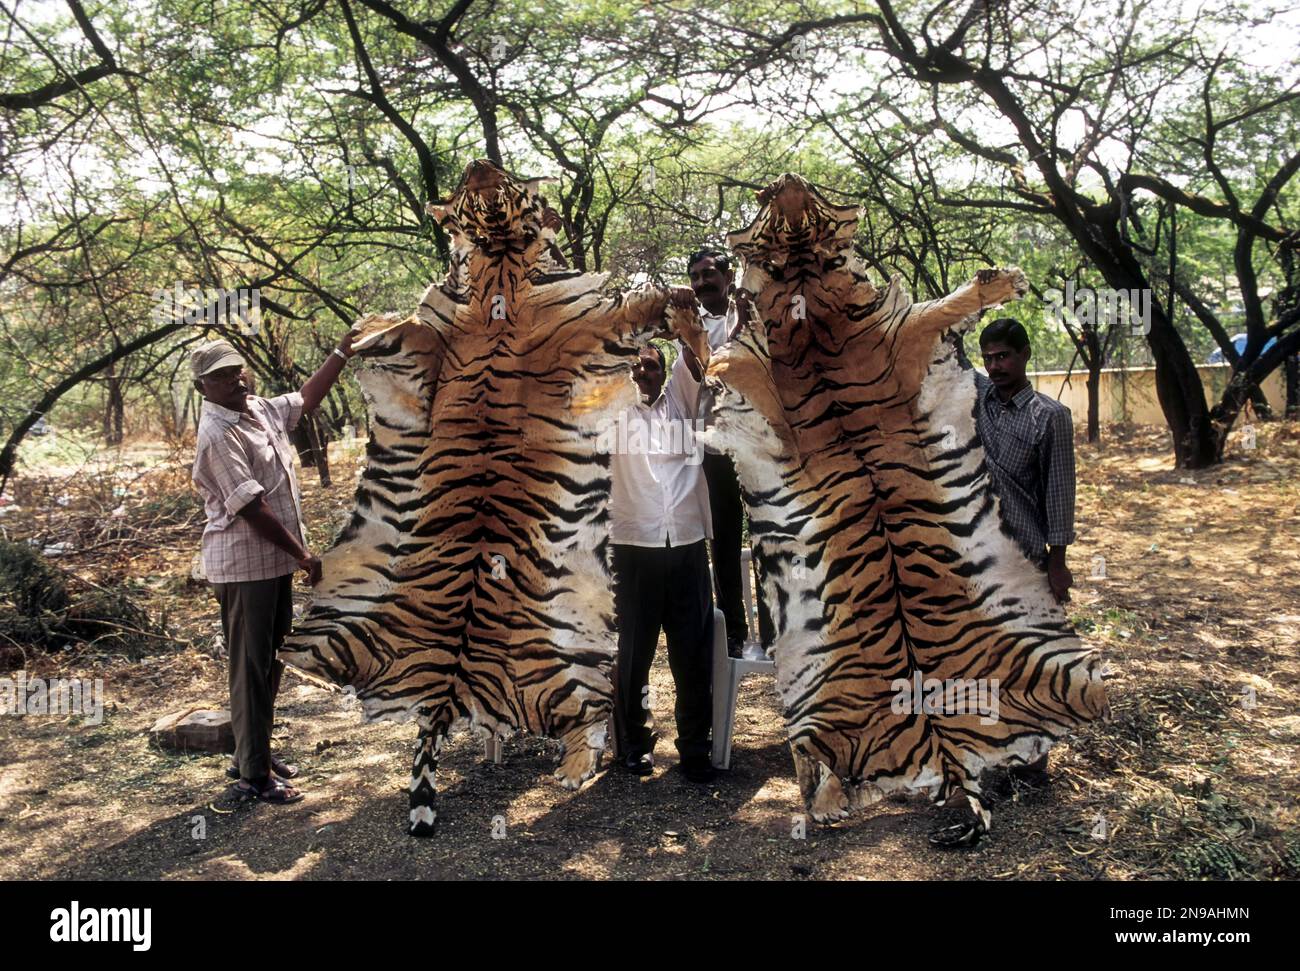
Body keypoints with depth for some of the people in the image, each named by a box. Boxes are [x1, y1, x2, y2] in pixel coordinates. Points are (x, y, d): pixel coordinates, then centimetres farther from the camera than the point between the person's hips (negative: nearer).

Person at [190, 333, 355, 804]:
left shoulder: (260, 409, 7)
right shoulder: (217, 434, -19)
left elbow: (305, 399, 24)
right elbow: (251, 507, -22)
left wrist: (342, 353, 19)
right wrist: (302, 555, -18)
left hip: (275, 561, 9)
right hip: (244, 565, -9)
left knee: (271, 661, 17)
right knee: (251, 668, -1)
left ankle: (256, 752, 31)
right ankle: (253, 775, 9)